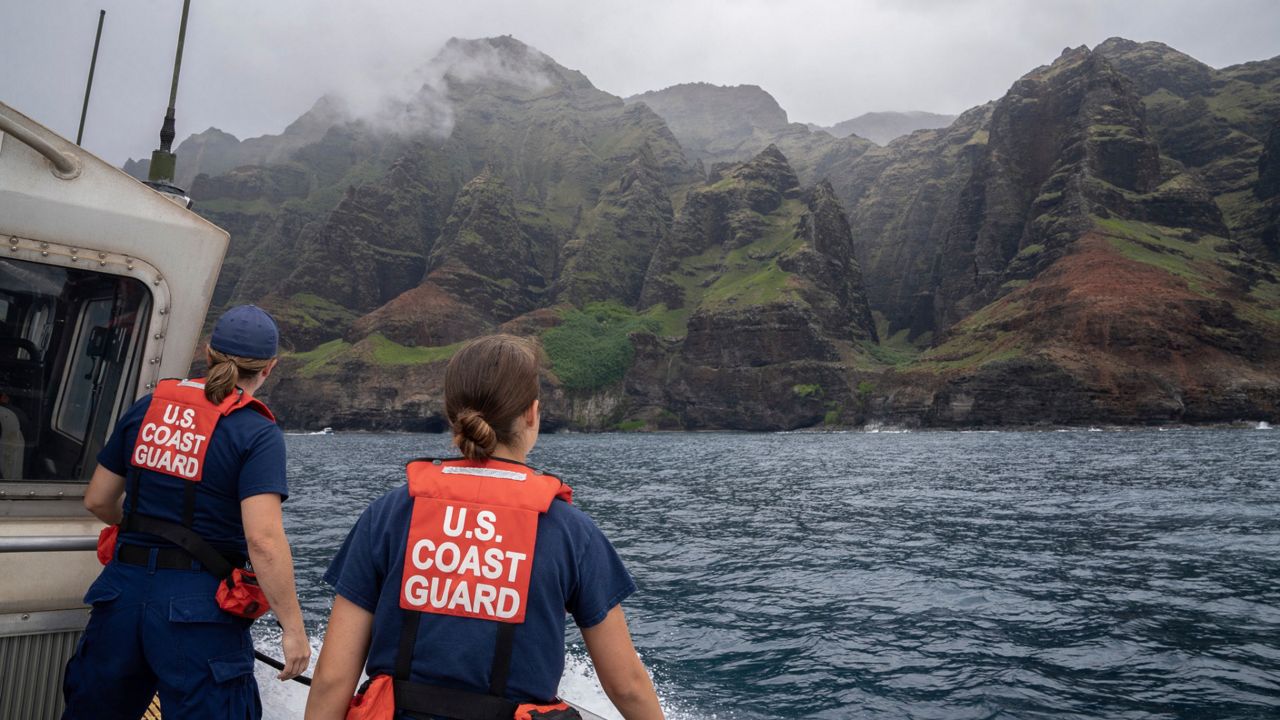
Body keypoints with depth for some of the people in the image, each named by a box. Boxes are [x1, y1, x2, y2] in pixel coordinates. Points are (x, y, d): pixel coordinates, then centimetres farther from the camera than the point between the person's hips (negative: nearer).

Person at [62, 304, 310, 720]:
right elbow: (263, 539, -21)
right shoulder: (258, 434, -12)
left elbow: (98, 501, 12)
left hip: (123, 589, 6)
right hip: (198, 608, -5)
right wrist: (293, 629, -15)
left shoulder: (148, 407, 4)